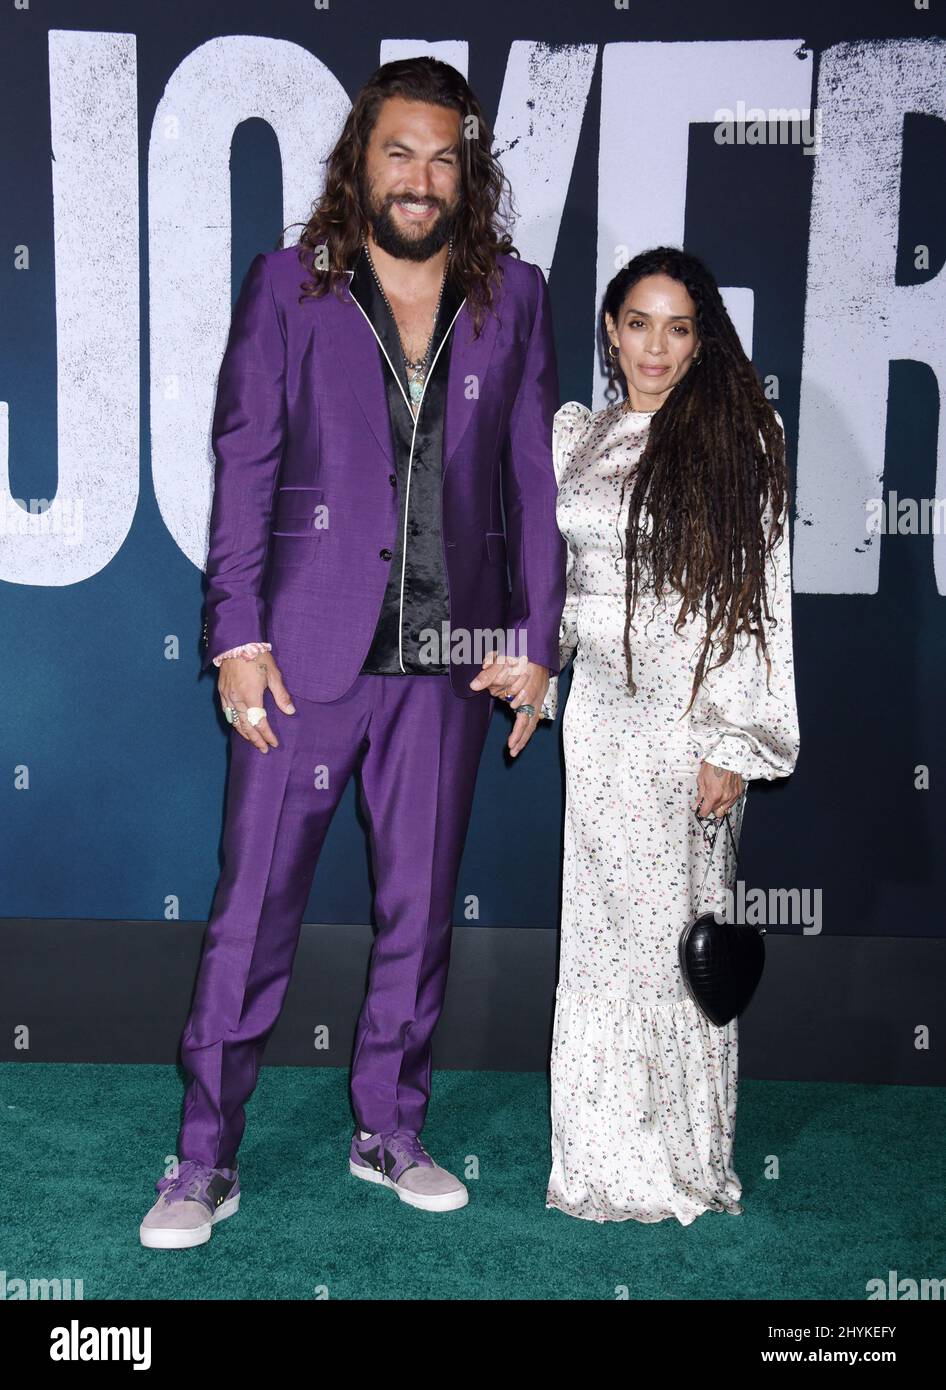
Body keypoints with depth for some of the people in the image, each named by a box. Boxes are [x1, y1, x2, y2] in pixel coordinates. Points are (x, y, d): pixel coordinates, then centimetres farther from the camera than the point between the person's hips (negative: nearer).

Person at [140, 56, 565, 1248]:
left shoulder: (512, 298, 8)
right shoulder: (288, 286, 2)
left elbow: (534, 478, 8)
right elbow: (242, 467, -1)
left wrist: (536, 638, 2)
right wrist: (238, 636, -8)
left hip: (448, 659, 3)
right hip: (306, 650, -2)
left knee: (419, 907, 12)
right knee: (253, 907, 2)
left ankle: (389, 1131, 31)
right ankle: (205, 1161, 18)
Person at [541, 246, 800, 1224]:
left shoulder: (734, 437, -4)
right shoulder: (577, 436, 11)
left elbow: (757, 596, -8)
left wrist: (735, 743, -13)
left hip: (686, 710, -5)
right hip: (600, 709, 5)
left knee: (673, 919, 2)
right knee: (601, 916, 9)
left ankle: (677, 1159, 19)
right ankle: (609, 1150, 25)